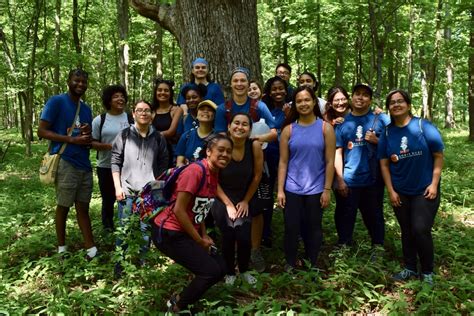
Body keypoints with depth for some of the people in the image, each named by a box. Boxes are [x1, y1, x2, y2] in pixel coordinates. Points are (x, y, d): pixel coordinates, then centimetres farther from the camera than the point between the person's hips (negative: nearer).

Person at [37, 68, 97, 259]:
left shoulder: (86, 108, 17)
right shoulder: (56, 102, -5)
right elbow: (42, 131, -11)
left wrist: (88, 136, -1)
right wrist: (72, 139, -18)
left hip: (84, 164, 6)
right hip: (64, 163, -6)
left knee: (83, 208, 7)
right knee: (63, 207, 4)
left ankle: (91, 249, 9)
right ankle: (61, 248, 20)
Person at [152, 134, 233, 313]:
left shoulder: (215, 174, 6)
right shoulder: (195, 171, -22)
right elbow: (179, 210, -24)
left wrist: (204, 235, 2)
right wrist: (199, 241, -14)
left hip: (187, 232, 9)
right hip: (169, 233, -9)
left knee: (220, 269, 8)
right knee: (211, 271, -12)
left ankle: (184, 299, 26)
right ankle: (178, 305, 12)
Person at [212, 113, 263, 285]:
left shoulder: (255, 146, -17)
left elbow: (257, 176, -5)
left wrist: (246, 201, 1)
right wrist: (228, 204, -8)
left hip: (244, 199, 1)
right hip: (222, 199, -1)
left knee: (244, 237, -8)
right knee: (228, 236, -11)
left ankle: (244, 270, 22)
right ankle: (229, 273, 18)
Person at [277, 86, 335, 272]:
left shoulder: (325, 128, -1)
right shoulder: (288, 129, 2)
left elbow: (330, 162, -3)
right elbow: (283, 162, 1)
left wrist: (327, 189, -6)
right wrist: (280, 190, -3)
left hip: (316, 189, 0)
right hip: (292, 189, 1)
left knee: (313, 228, 11)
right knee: (291, 227, 5)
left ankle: (312, 265, 28)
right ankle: (290, 264, 23)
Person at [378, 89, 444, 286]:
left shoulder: (424, 127, -10)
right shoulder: (387, 133, -1)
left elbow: (438, 156, -7)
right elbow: (384, 163, 2)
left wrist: (434, 184, -12)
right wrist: (391, 191, -3)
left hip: (425, 190, -3)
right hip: (400, 192, 4)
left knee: (420, 230, -8)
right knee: (407, 232, 13)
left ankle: (427, 272, 12)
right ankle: (410, 268, 29)